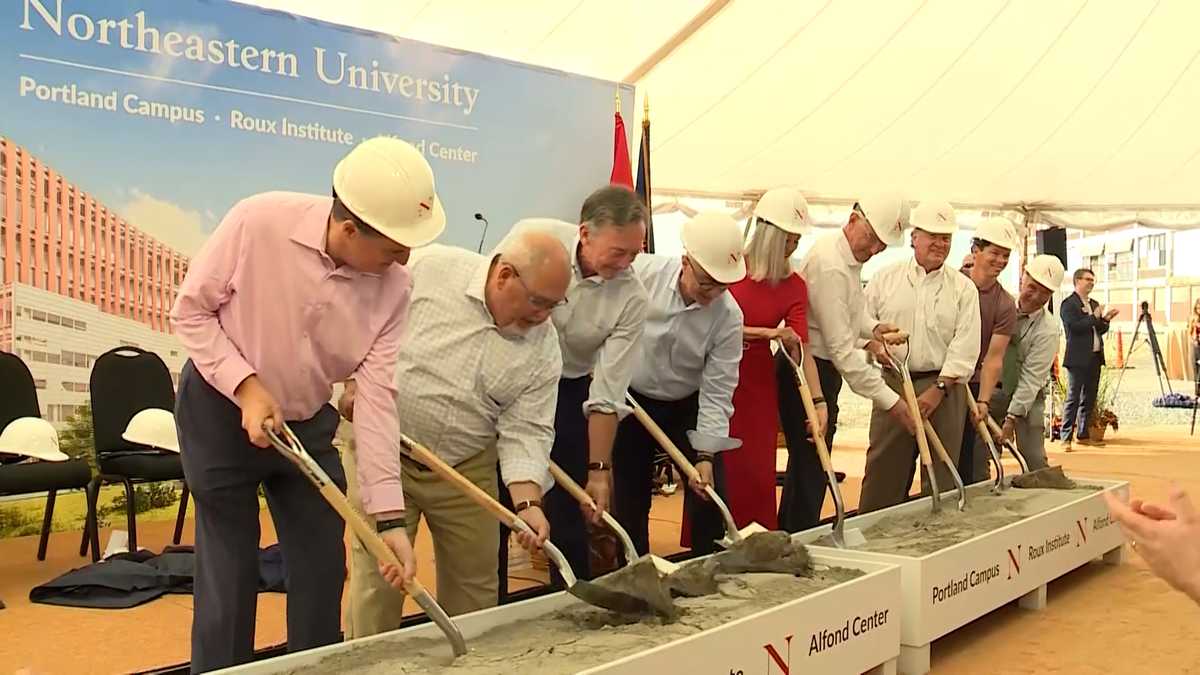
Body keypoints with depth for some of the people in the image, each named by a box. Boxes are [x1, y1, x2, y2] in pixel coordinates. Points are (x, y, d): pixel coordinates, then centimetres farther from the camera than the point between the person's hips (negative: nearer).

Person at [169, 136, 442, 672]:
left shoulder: (393, 289, -18)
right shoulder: (258, 222, -26)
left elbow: (376, 397, -18)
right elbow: (190, 311, -14)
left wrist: (388, 515, -22)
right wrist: (247, 386, -26)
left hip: (306, 424, 3)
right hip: (220, 411, -3)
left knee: (323, 566, 7)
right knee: (229, 572, 2)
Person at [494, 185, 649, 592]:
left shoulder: (631, 299, -17)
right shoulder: (532, 238, -20)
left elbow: (608, 394, -15)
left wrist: (599, 469, -15)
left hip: (568, 391, 0)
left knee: (568, 512, 1)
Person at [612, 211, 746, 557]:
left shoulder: (729, 317, -19)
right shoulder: (642, 272, -21)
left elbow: (717, 391, -17)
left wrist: (706, 455, -21)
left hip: (687, 408, 0)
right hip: (632, 399, 0)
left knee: (710, 497, -5)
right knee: (629, 500, 5)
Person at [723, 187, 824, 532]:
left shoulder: (793, 286, 0)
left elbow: (802, 349, -6)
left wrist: (818, 400, -17)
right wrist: (767, 332, -16)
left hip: (757, 384, 2)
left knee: (757, 474, 4)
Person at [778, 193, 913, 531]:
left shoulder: (850, 256, 9)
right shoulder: (831, 266, -23)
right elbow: (842, 348, -26)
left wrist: (871, 329, 3)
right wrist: (888, 400, -25)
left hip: (822, 369, 10)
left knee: (809, 463, 17)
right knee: (810, 465, -7)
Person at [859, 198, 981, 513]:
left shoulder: (963, 289, 4)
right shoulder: (885, 278, 7)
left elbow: (965, 346, -3)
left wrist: (938, 389, -11)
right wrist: (874, 346, -11)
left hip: (943, 385, 0)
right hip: (893, 382, 0)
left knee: (940, 472, 3)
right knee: (883, 465, 1)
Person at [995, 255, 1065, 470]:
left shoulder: (1049, 330, -16)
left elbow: (1031, 378, -19)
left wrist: (1012, 418, -22)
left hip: (1026, 399, -3)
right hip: (990, 393, 3)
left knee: (1035, 463, -7)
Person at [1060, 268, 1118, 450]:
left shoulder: (1094, 304, 19)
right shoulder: (1069, 304, -6)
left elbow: (1101, 329, 19)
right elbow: (1075, 326, -18)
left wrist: (1105, 319, 0)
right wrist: (1095, 317, -13)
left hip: (1095, 358, 8)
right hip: (1078, 358, -8)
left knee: (1089, 399, 11)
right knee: (1073, 398, -8)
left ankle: (1083, 435, 18)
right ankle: (1066, 438, -7)